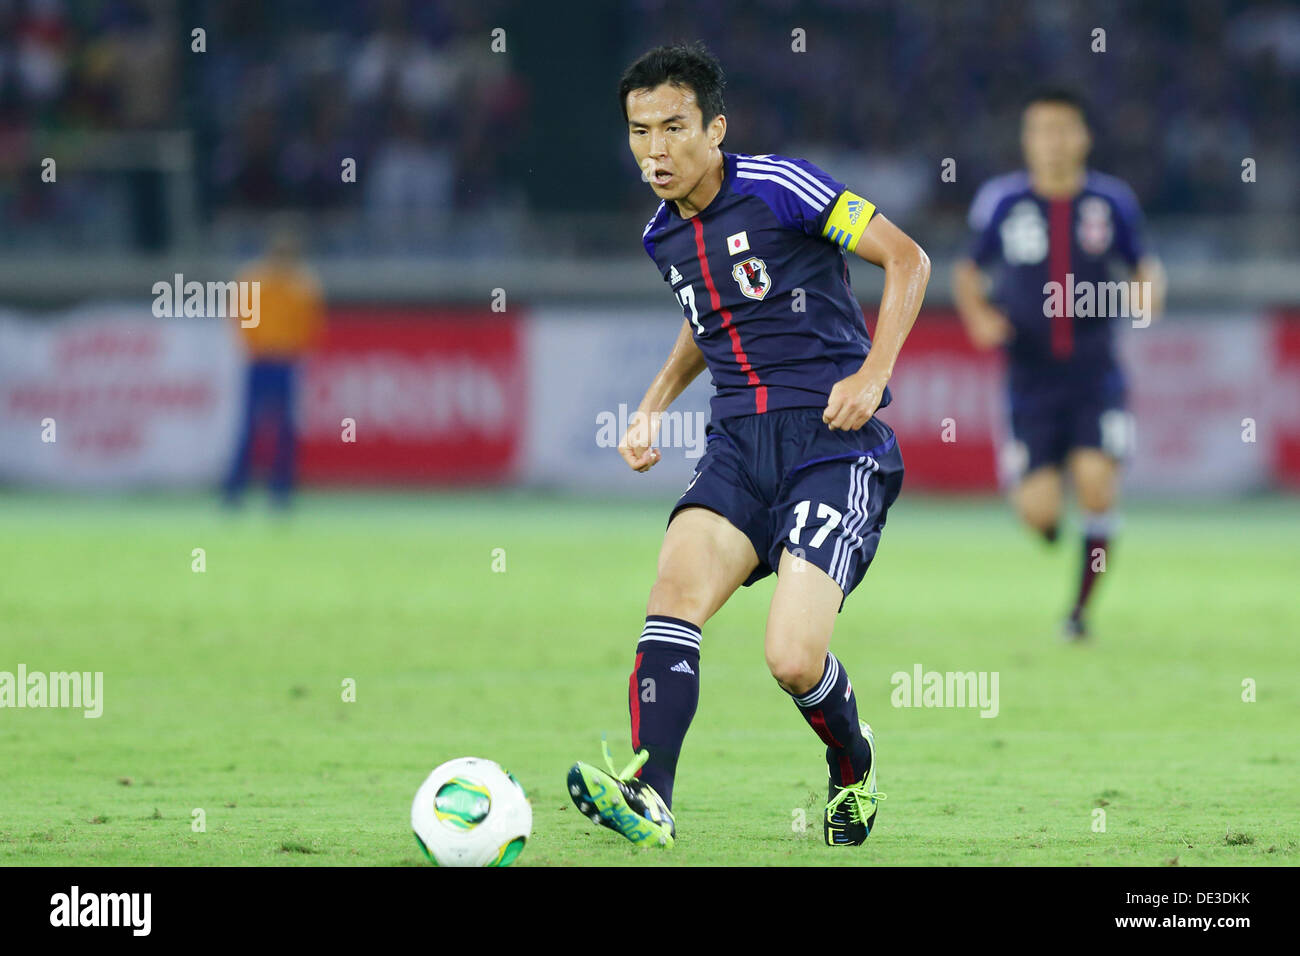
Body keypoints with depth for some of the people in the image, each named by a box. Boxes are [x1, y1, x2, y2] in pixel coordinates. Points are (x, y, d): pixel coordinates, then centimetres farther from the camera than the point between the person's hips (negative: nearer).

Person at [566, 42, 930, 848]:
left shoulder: (779, 186, -8)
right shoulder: (663, 236, 13)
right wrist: (655, 404, 21)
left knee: (794, 660, -18)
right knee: (676, 586, -22)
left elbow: (906, 259, -4)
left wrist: (874, 374, -14)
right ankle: (650, 798, -31)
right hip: (740, 442, 6)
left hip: (834, 441, -6)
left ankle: (854, 762, 16)